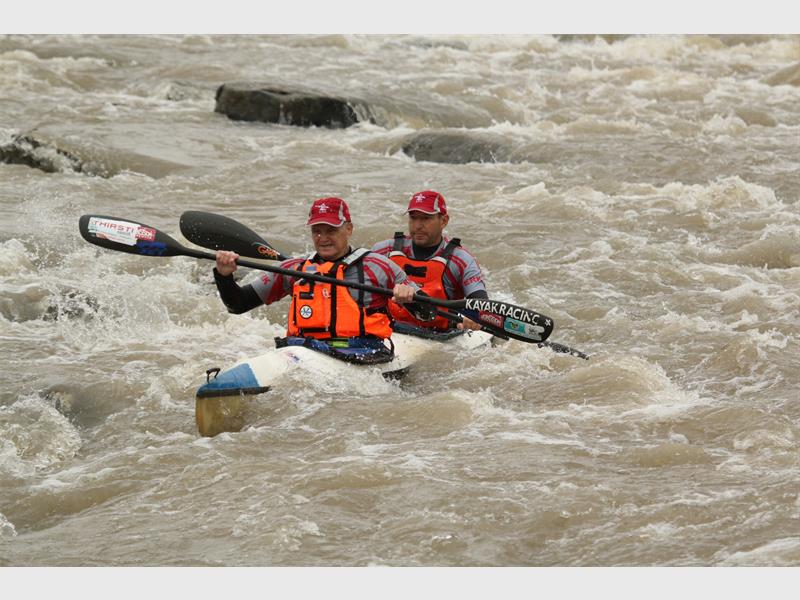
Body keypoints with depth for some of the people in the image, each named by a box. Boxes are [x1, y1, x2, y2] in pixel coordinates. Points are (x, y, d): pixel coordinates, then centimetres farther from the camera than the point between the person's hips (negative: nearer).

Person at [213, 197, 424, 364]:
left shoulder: (376, 266, 12)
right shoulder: (294, 270, 19)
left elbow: (429, 310, 12)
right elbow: (237, 304, 20)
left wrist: (409, 295, -11)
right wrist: (224, 275, 0)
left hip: (363, 354, -2)